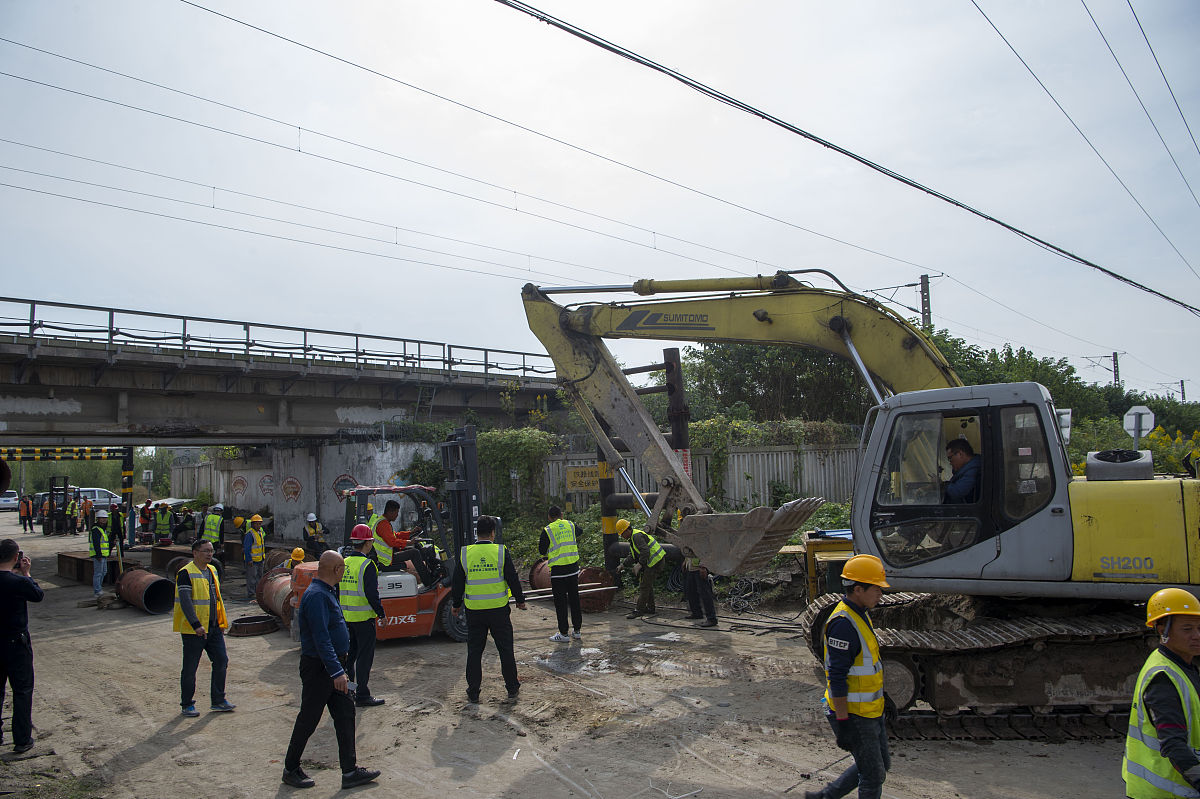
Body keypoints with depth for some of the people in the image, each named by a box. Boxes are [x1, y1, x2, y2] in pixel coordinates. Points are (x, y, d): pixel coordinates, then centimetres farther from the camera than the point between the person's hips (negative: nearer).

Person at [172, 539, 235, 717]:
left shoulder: (212, 570, 12)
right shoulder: (186, 573, -13)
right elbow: (185, 601, -21)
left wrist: (222, 621, 18)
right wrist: (196, 625, -29)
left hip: (214, 628, 7)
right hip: (193, 630, -7)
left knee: (221, 661, 7)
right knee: (190, 668, 4)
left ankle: (218, 701, 19)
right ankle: (187, 705, 19)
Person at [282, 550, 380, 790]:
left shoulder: (325, 592, 11)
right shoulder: (316, 595, -22)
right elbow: (321, 638, -27)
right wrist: (336, 671, -28)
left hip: (332, 667, 10)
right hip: (318, 669, -10)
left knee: (345, 714, 9)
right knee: (308, 719, 5)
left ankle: (350, 771, 13)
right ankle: (291, 769, 23)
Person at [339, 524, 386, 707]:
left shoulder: (342, 563, 7)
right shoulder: (367, 565, -16)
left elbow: (336, 591, 12)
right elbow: (372, 594, -19)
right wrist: (381, 613, -9)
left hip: (345, 617, 7)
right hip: (364, 617, -7)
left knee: (349, 654, 17)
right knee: (364, 656, 0)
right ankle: (362, 695, 3)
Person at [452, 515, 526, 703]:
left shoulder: (465, 553, -3)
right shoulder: (501, 552, -7)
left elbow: (457, 583, 3)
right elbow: (513, 579, -4)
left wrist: (456, 604, 18)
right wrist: (520, 600, 11)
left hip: (474, 610, 1)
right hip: (499, 610, -1)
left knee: (474, 651, 10)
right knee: (505, 649, 11)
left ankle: (473, 692, 15)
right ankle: (512, 688, 19)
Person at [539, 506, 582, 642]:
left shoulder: (547, 530, -9)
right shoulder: (571, 525, 4)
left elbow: (542, 551, -4)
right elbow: (577, 543, 17)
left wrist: (540, 543, 16)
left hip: (558, 570, -4)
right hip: (573, 568, 4)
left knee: (560, 602, 3)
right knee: (574, 599, 13)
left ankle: (563, 633, 7)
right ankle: (577, 630, 20)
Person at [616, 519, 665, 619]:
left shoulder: (637, 536, -18)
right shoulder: (633, 538, 17)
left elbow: (645, 551, -29)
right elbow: (632, 556, 23)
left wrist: (639, 565, -33)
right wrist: (623, 565, 16)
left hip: (655, 561, -11)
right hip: (653, 561, 11)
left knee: (644, 586, -10)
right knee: (648, 585, 19)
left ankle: (639, 610, -8)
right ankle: (650, 608, 27)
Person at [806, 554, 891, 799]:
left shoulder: (859, 614, 8)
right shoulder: (843, 624, -24)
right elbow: (837, 678, -25)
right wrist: (843, 723, -23)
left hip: (870, 711, 10)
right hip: (853, 715, -10)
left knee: (881, 765, 20)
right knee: (873, 775, 3)